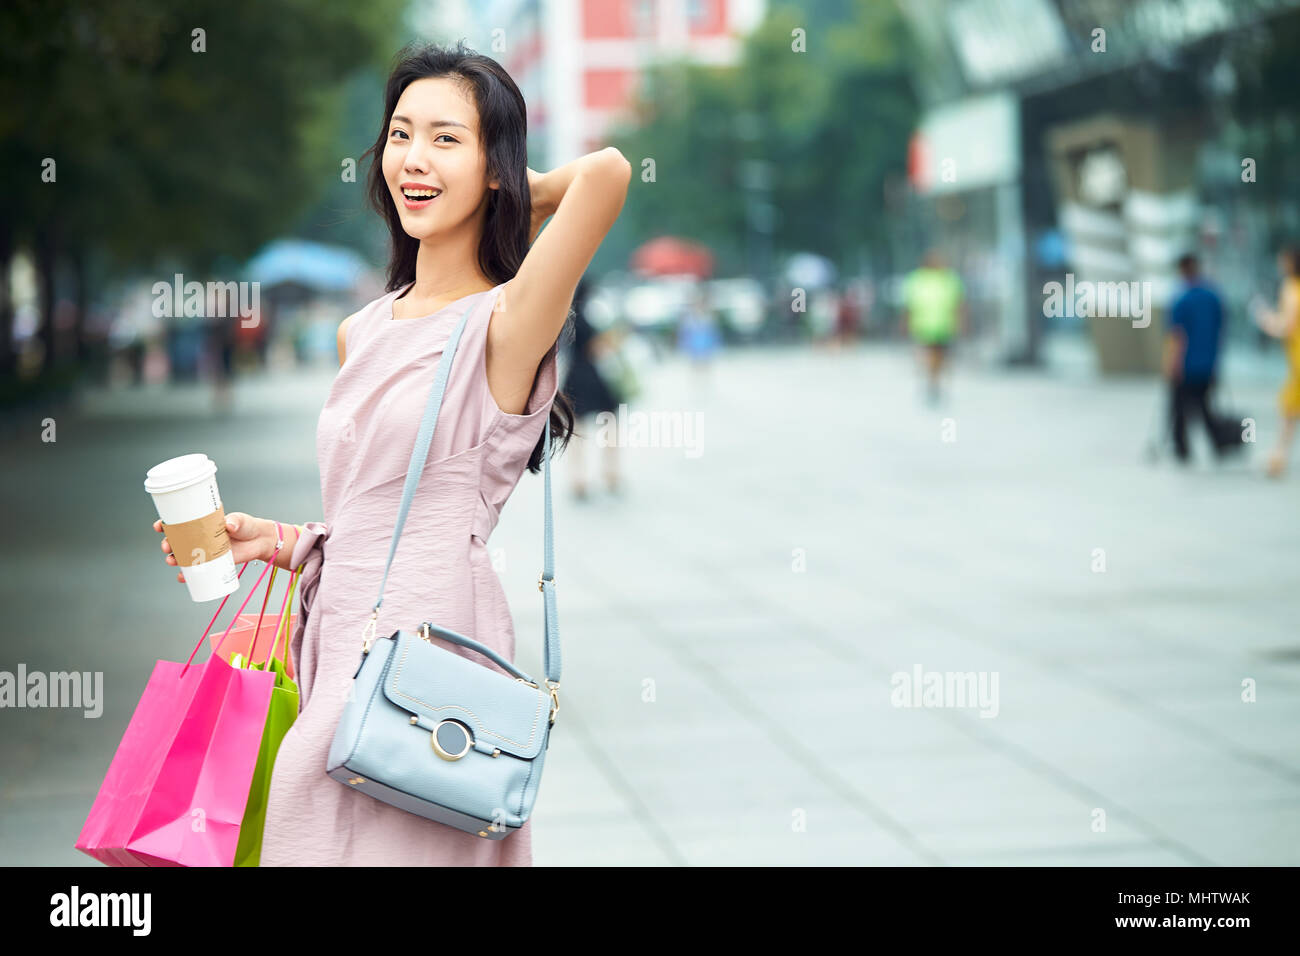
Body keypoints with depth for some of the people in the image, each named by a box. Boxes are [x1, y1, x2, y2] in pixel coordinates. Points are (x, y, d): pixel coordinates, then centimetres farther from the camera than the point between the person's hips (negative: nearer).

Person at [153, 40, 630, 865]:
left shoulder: (504, 324, -8)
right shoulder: (365, 333, 16)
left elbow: (608, 171, -24)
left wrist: (529, 195, -3)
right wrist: (273, 541, 6)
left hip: (433, 635, -7)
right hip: (345, 639, 7)